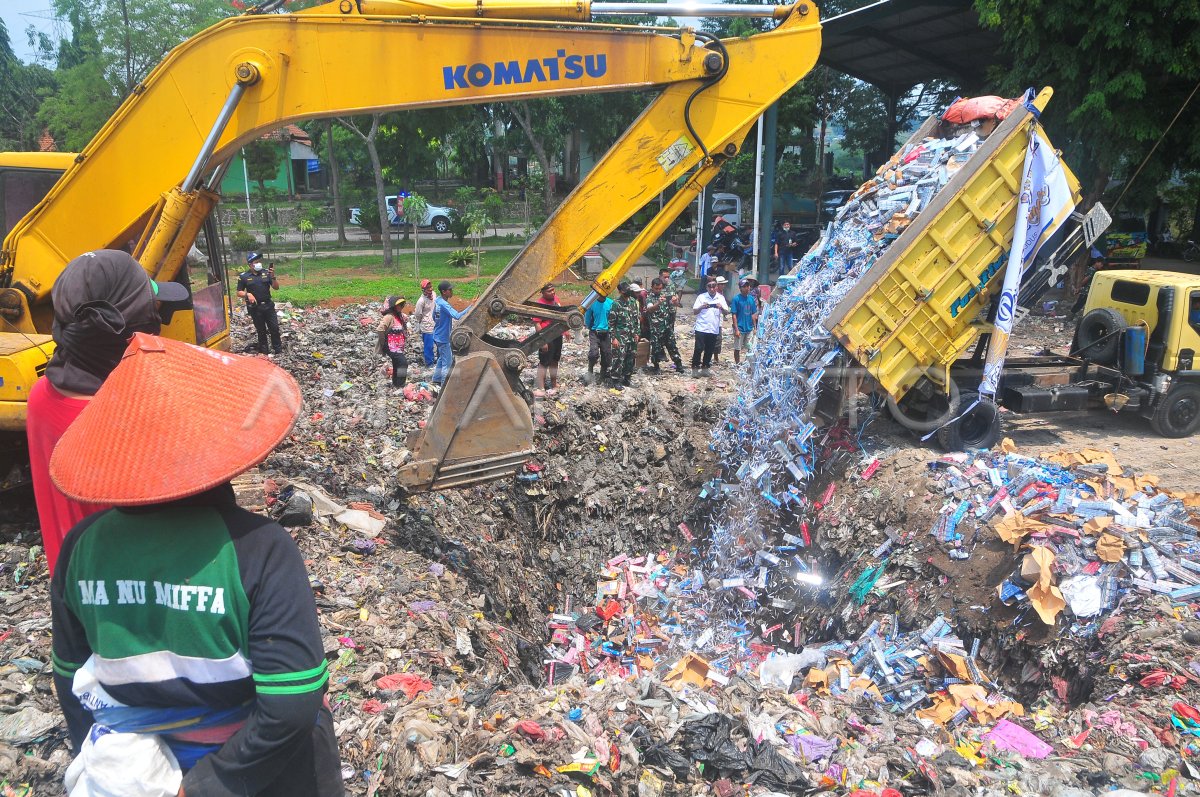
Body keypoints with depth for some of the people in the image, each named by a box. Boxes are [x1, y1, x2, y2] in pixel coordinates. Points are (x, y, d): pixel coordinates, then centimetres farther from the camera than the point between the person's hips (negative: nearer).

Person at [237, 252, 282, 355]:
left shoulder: (266, 273, 2)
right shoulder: (244, 276, -1)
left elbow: (276, 287, 0)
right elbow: (239, 292, 2)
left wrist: (273, 277, -17)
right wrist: (247, 294, -17)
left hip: (268, 305, 1)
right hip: (255, 308, -1)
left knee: (274, 328, 1)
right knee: (261, 331, 8)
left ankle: (278, 350, 13)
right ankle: (263, 351, 20)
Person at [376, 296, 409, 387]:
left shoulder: (400, 316, 9)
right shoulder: (389, 317, -18)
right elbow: (379, 329, -27)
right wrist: (383, 342, -17)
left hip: (398, 347, 9)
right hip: (392, 347, -9)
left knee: (397, 366, 16)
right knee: (403, 362, -18)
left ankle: (396, 385, 28)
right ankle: (399, 385, -14)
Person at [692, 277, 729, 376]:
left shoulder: (721, 298, 6)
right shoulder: (701, 297, 0)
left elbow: (726, 313, 3)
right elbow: (694, 312, -1)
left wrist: (721, 308, -17)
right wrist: (701, 307, -19)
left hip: (714, 330, 3)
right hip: (701, 328, -3)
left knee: (709, 350, 9)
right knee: (699, 349, -7)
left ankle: (705, 368, 21)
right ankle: (695, 368, 2)